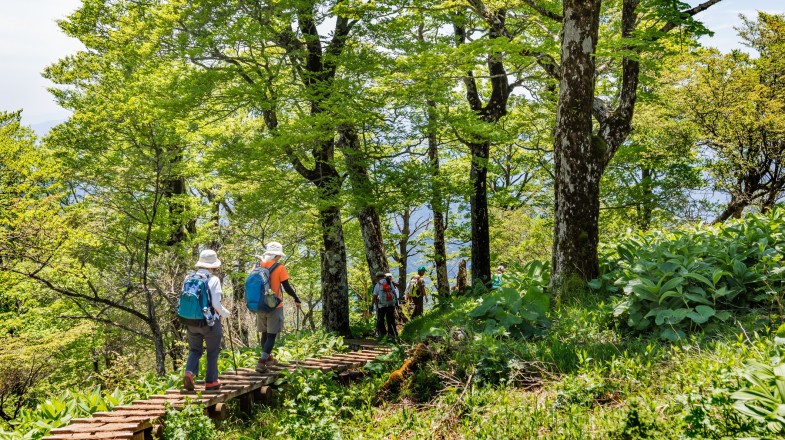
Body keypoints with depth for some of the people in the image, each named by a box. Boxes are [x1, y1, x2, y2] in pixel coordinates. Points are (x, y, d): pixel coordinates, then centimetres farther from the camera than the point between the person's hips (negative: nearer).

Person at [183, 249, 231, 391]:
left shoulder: (189, 278, 0)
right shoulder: (213, 280, -13)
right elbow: (216, 303, -17)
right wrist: (225, 313, 2)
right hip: (210, 321, -4)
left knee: (194, 350, 18)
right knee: (213, 352, 14)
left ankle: (189, 373, -5)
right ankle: (211, 381, 20)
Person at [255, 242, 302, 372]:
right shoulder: (280, 268, -12)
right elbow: (287, 287, -10)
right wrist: (296, 299, 2)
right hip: (274, 306, -5)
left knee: (265, 333, 18)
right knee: (272, 335, -1)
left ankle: (268, 358, 32)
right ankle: (262, 361, -13)